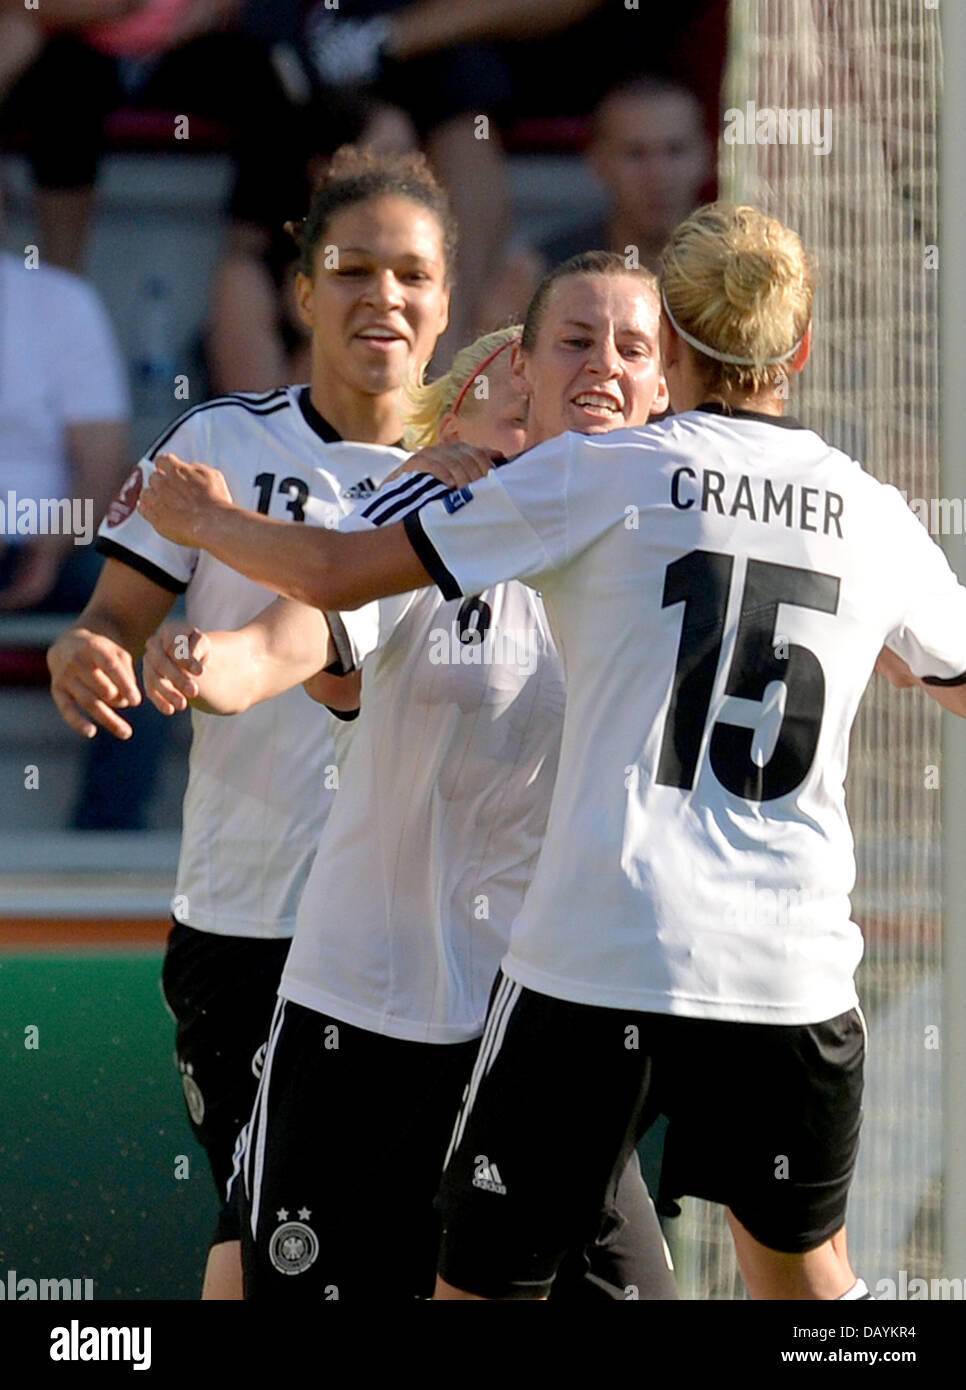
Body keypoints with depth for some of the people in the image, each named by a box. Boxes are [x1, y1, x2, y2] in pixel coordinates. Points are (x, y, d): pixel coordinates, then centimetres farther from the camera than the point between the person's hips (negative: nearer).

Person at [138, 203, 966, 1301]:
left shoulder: (600, 475, 0)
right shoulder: (874, 518, 11)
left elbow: (341, 574, 1)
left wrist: (206, 516, 20)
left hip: (598, 956, -3)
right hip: (793, 968, 3)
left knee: (485, 1277, 6)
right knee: (805, 1269, 21)